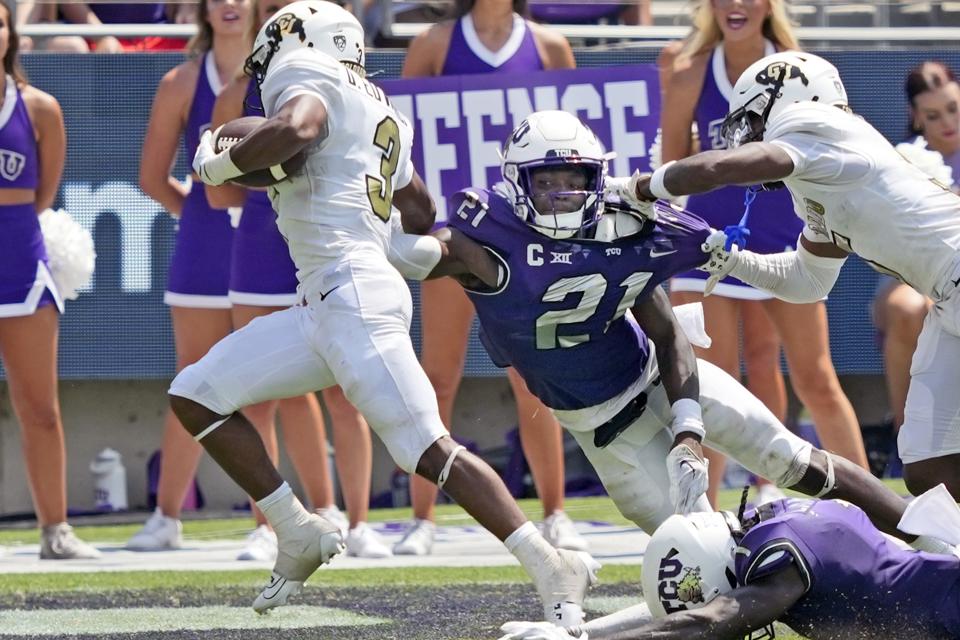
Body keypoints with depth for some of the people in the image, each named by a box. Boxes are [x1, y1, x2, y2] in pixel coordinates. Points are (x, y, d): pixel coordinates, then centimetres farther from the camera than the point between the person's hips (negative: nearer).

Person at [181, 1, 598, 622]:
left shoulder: (310, 87, -2)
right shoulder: (380, 116, 24)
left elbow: (293, 130, -25)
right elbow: (421, 212, 30)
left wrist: (218, 163, -10)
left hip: (352, 293, -9)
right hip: (320, 308, 9)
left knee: (430, 451, -13)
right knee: (196, 396, 9)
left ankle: (553, 569, -14)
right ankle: (299, 534, 10)